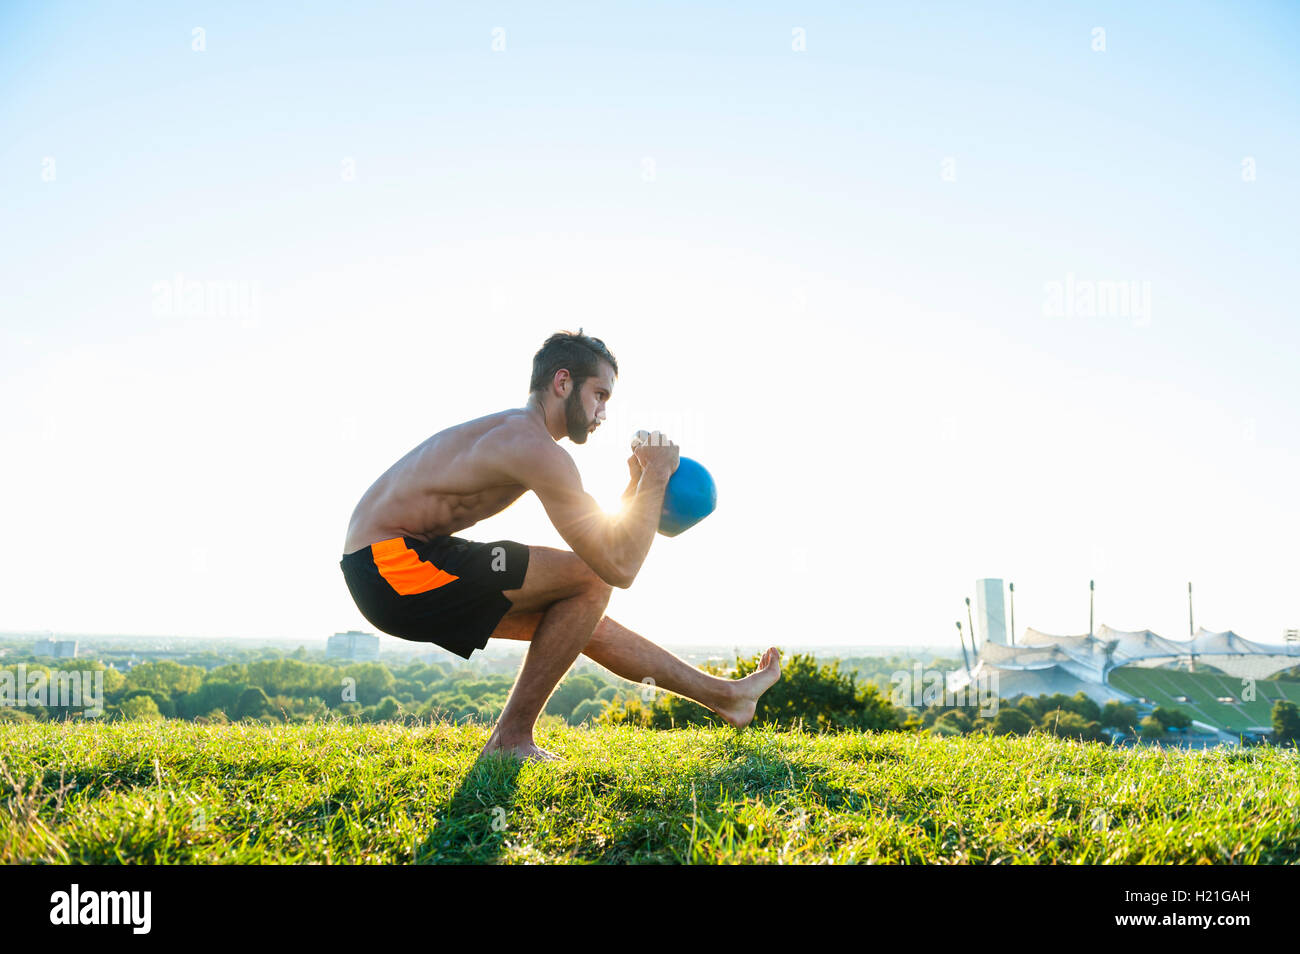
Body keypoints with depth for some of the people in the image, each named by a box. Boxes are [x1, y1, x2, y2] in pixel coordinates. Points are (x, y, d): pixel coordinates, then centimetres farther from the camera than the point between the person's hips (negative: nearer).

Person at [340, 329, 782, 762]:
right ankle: (511, 739, -5)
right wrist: (656, 477, -8)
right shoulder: (536, 447, -17)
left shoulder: (513, 432, 16)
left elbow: (604, 540, 23)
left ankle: (724, 693, 24)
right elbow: (618, 566, -19)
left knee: (583, 619, 12)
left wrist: (637, 484, 12)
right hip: (390, 566, -10)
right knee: (589, 581, -13)